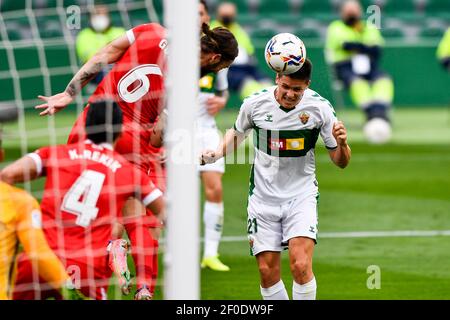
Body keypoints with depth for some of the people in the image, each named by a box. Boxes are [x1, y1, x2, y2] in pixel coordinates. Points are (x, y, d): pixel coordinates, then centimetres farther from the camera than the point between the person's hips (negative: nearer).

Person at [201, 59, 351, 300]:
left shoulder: (319, 107, -9)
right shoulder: (255, 104, -8)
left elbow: (340, 162, -2)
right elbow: (237, 133, 15)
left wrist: (341, 144, -24)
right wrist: (218, 153, -3)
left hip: (301, 196, -1)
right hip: (263, 197, 2)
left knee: (301, 266, -18)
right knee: (267, 271, -2)